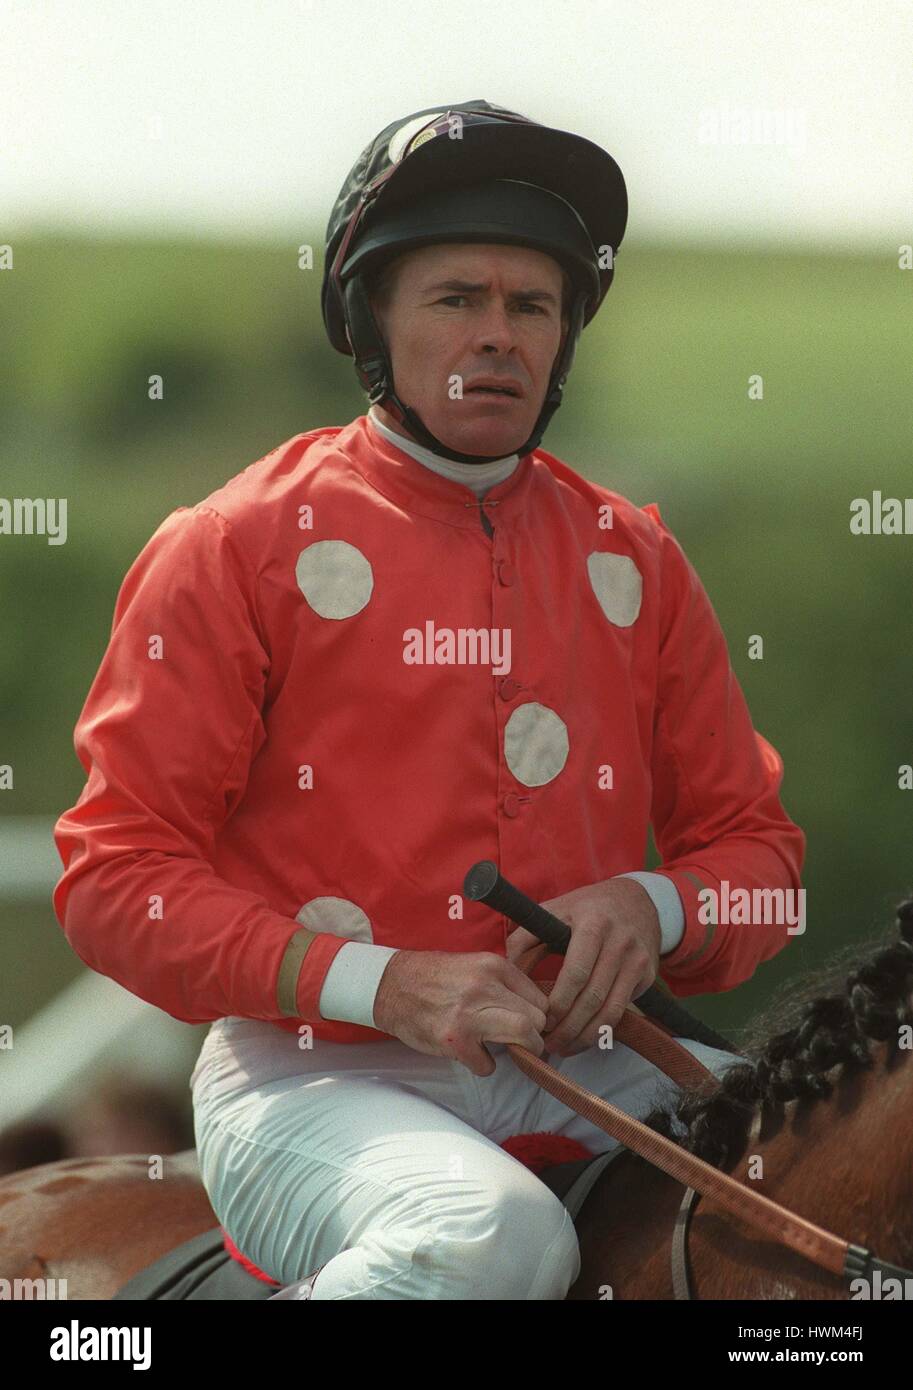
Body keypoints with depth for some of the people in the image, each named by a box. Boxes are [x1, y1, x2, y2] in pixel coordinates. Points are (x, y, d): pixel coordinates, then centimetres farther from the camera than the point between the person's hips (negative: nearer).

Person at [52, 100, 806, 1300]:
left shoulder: (634, 559, 14)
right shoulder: (239, 548, 0)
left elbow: (750, 839, 18)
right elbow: (118, 875, -5)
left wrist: (653, 909, -7)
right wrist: (379, 985, -18)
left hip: (579, 1065, 4)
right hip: (313, 1077, -4)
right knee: (493, 1234, -35)